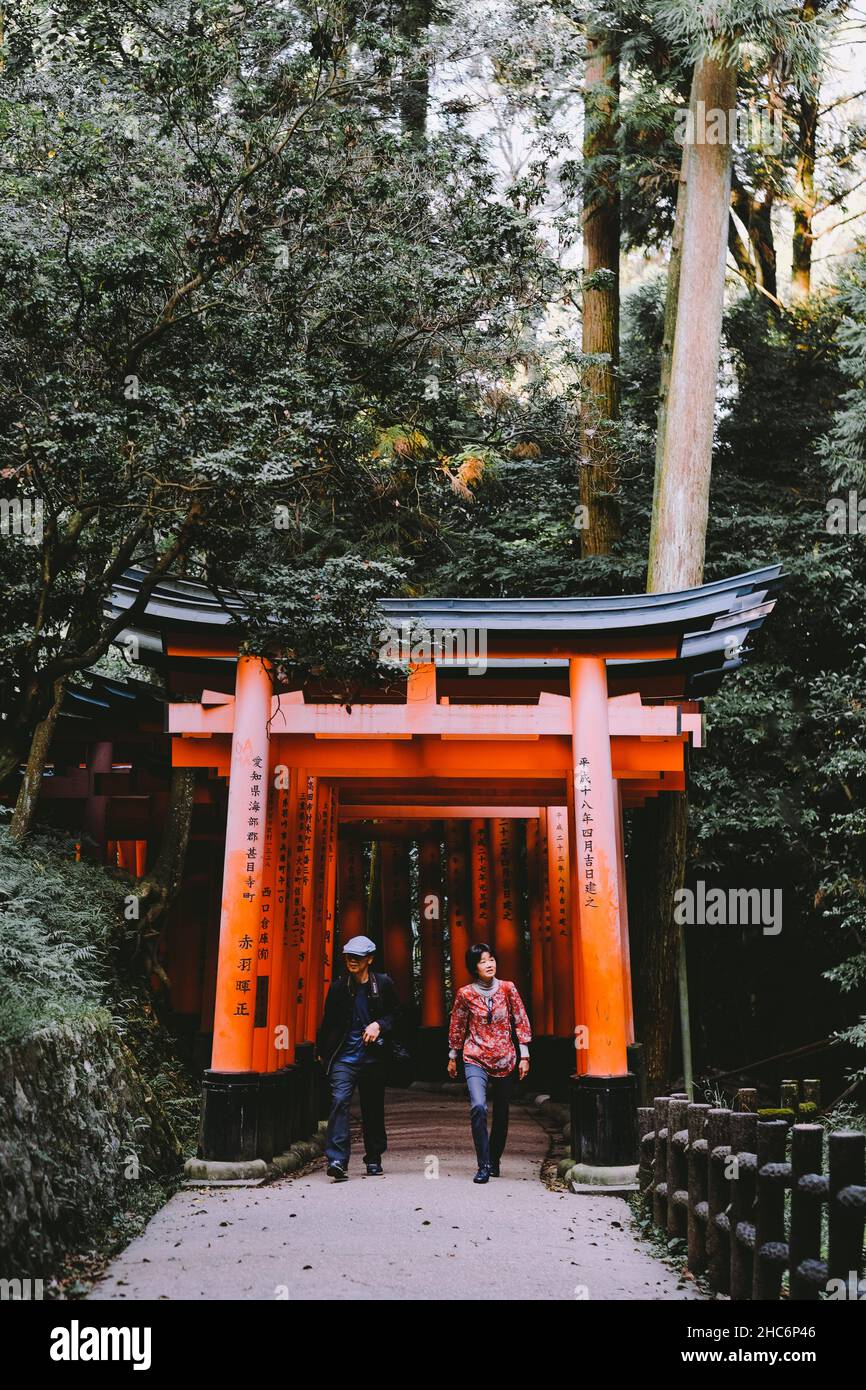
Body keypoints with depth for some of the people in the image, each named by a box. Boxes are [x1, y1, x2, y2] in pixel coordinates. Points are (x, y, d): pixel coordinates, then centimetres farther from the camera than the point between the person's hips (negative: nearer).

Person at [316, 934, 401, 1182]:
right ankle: (337, 1161, -20)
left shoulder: (383, 984, 0)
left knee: (373, 1109, 9)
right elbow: (328, 1021, 11)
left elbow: (396, 1012, 10)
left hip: (372, 1057, 1)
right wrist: (322, 1051, 15)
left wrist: (379, 1024, -8)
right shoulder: (339, 986, 1)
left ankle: (374, 1160, 26)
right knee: (339, 1101, -17)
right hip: (344, 1057, 0)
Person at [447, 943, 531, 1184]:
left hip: (505, 1060, 2)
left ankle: (495, 1160, 30)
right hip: (475, 1059, -2)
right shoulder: (465, 994, -4)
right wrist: (453, 1056, 15)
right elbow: (457, 1026, 8)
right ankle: (483, 1166, -14)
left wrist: (524, 1055, 0)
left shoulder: (508, 988, -2)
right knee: (478, 1107, -22)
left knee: (501, 1114, 10)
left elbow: (521, 1022, 3)